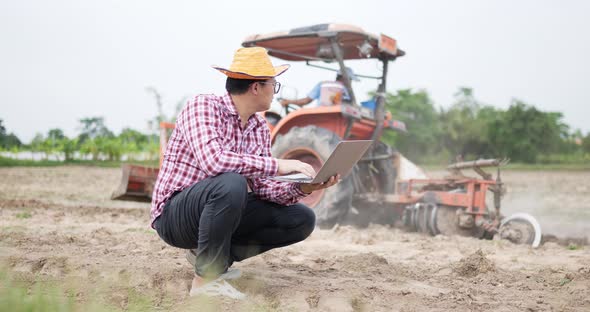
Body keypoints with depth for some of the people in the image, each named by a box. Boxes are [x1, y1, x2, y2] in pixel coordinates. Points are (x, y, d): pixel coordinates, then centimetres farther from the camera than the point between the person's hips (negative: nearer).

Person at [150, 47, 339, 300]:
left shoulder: (260, 129, 6)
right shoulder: (202, 106, -17)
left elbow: (260, 186, 0)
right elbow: (212, 161, -34)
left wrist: (300, 188, -17)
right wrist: (277, 165, -31)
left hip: (218, 211, 8)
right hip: (174, 214, -8)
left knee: (302, 219, 0)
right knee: (231, 183, -38)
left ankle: (207, 253, 5)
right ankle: (207, 277, -21)